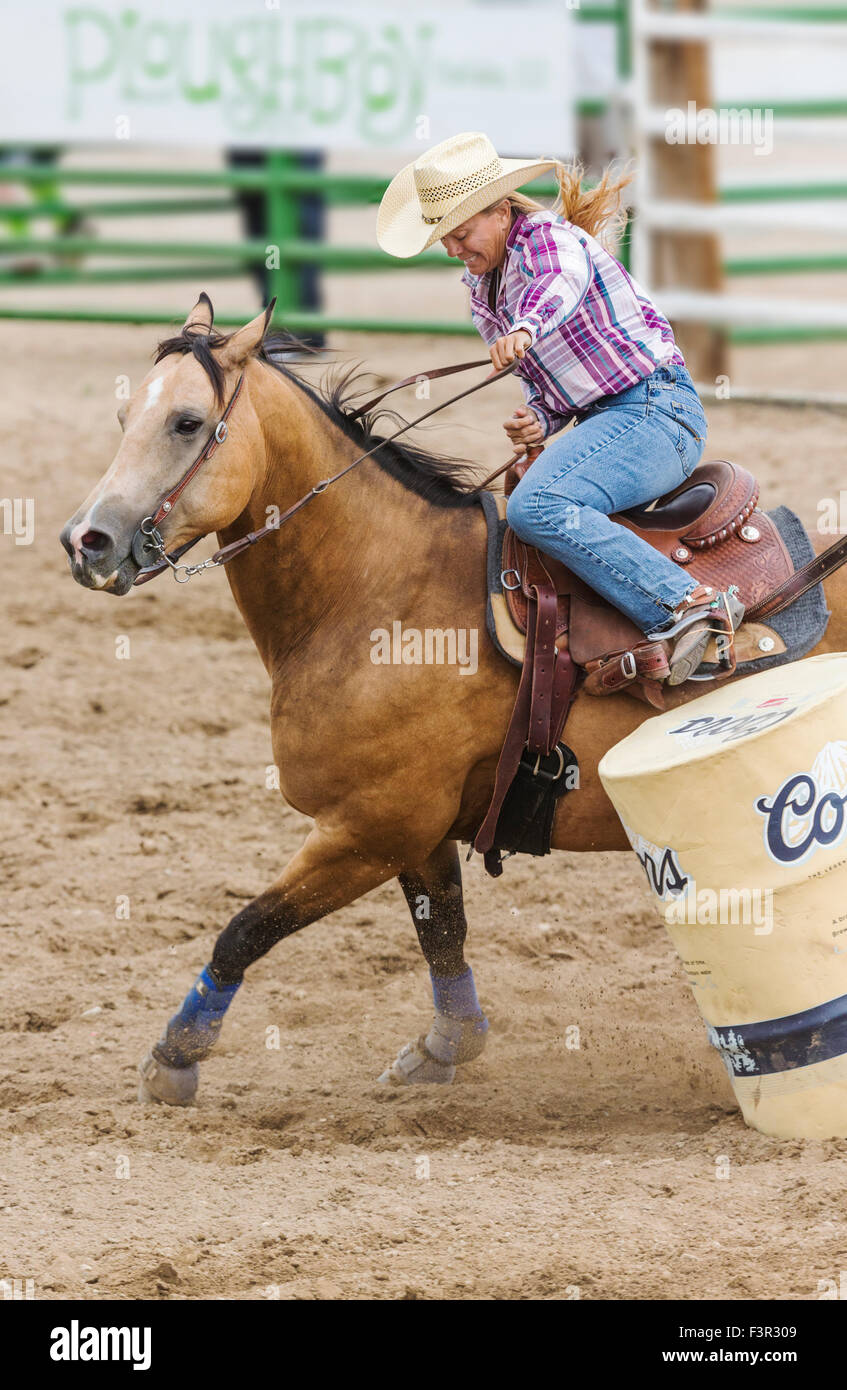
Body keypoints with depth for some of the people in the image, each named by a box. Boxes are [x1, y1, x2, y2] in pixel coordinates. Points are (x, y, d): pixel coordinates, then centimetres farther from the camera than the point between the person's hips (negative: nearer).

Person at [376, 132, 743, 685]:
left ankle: (689, 603, -38)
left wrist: (526, 328, -60)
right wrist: (540, 419, 0)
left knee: (535, 507, -29)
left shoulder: (549, 239, -11)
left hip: (654, 409, -11)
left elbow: (562, 283, -38)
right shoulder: (484, 280, 16)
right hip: (607, 419, 11)